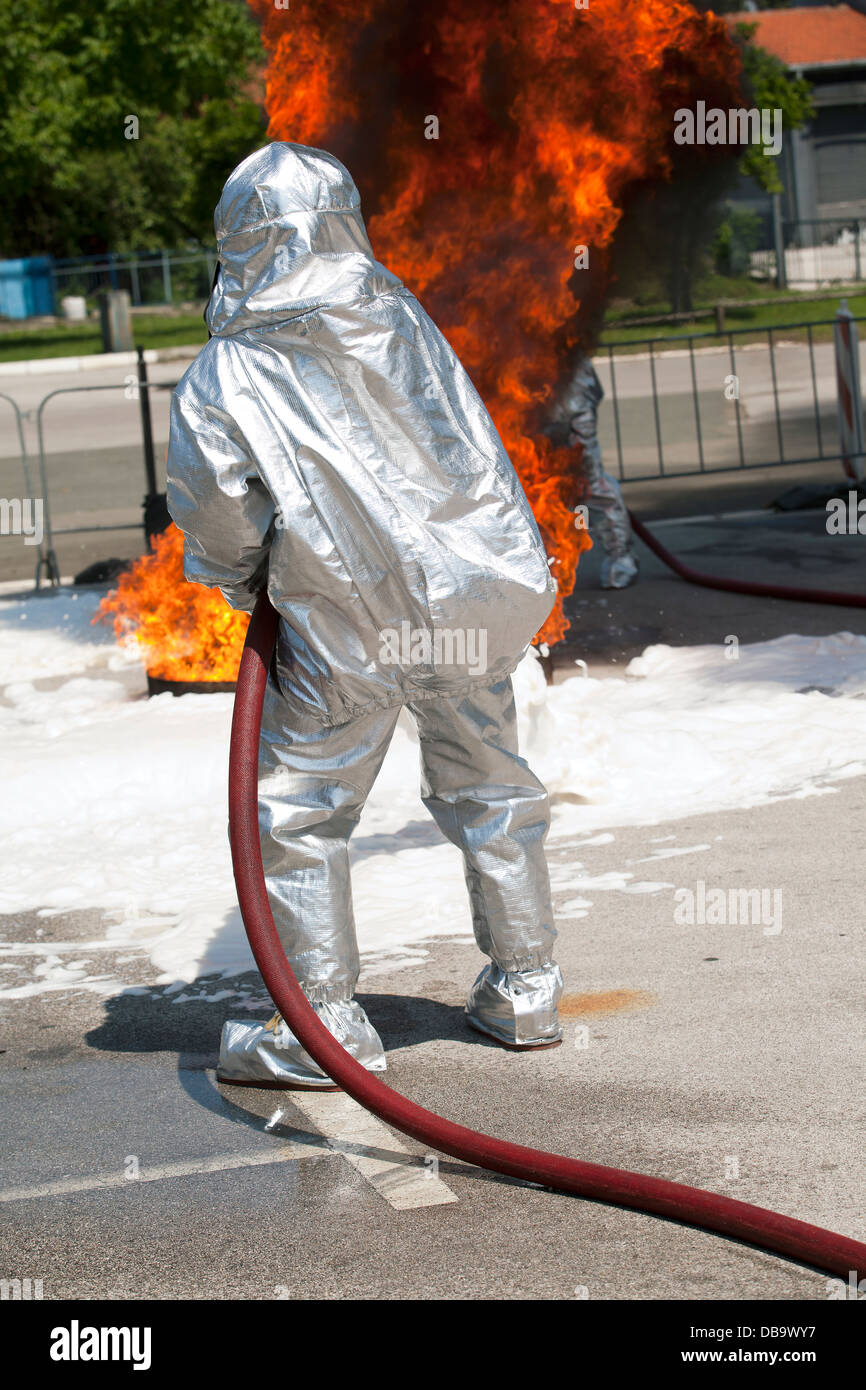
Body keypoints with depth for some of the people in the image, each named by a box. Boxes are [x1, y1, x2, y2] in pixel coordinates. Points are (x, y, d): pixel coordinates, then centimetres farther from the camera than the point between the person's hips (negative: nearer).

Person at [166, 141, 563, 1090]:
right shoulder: (401, 316, 6)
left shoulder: (228, 372, -7)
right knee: (486, 788, 20)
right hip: (479, 595, 5)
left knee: (295, 815, 8)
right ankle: (523, 989, 26)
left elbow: (211, 509, -11)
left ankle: (325, 1025, 9)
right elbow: (472, 445, 13)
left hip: (349, 628, -4)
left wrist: (244, 579, 8)